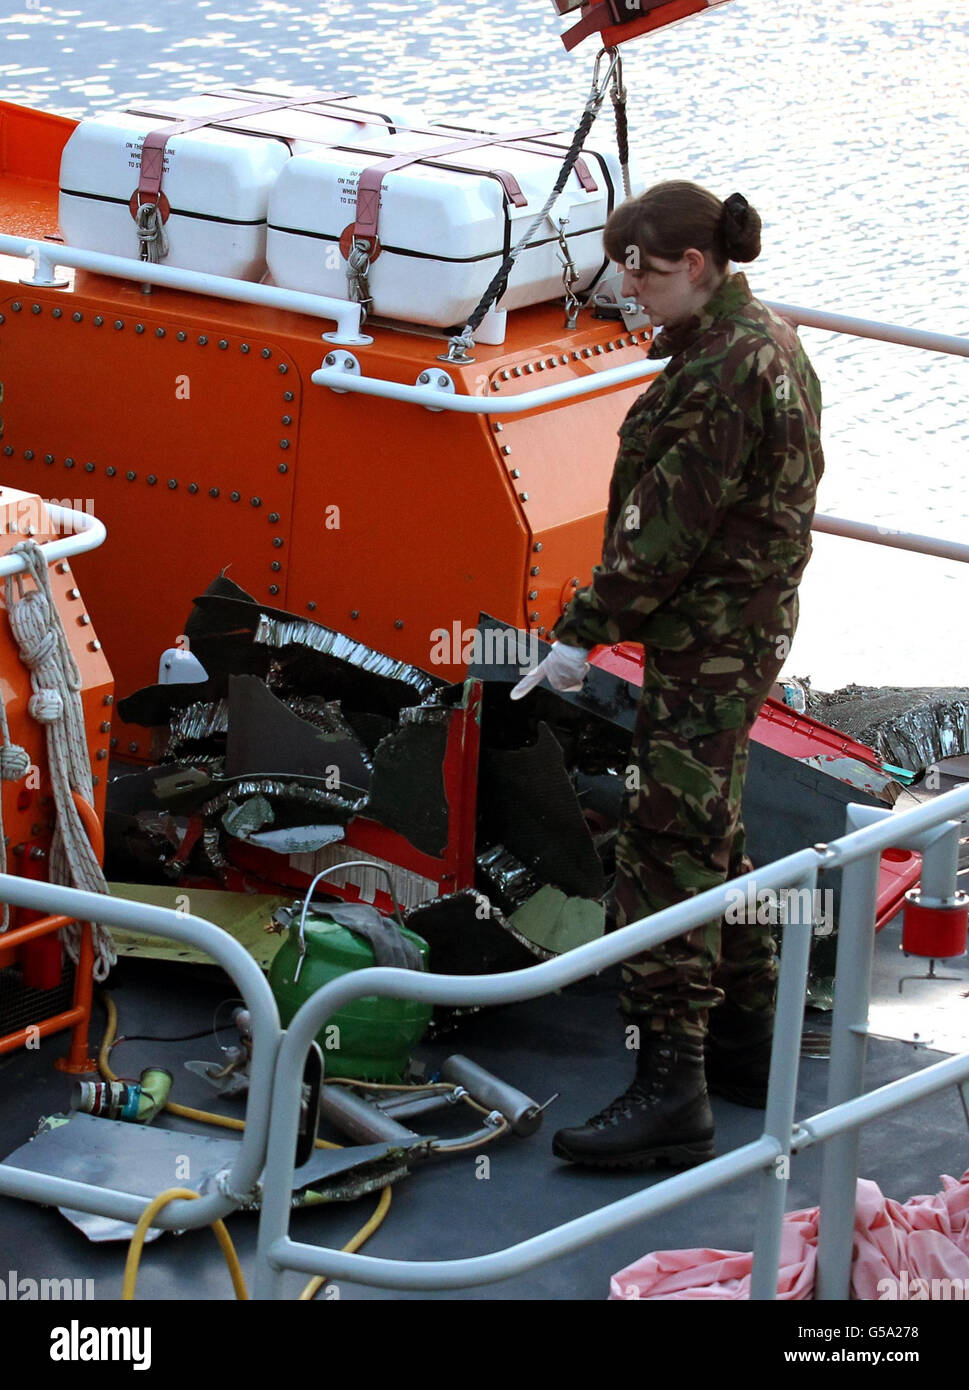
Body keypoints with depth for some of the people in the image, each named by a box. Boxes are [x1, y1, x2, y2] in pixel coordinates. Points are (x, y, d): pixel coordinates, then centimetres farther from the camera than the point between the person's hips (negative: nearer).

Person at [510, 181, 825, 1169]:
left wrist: (585, 629, -15)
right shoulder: (769, 343, 12)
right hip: (747, 622, 11)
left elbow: (670, 528, -21)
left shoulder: (725, 370, -20)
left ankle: (670, 1087, -15)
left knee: (666, 846, -12)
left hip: (707, 635, -11)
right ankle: (746, 1042, 30)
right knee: (709, 835, 20)